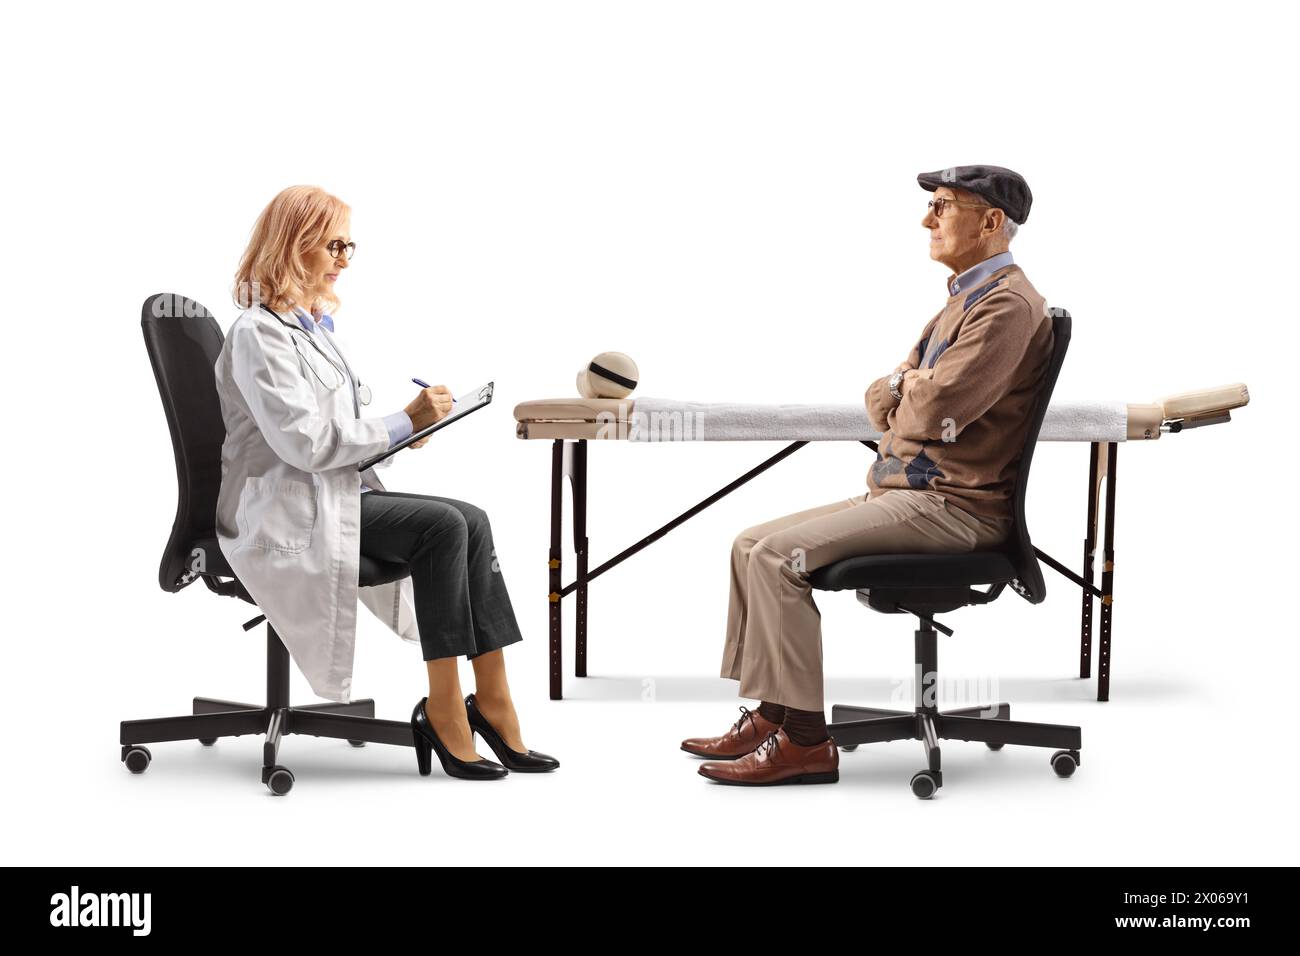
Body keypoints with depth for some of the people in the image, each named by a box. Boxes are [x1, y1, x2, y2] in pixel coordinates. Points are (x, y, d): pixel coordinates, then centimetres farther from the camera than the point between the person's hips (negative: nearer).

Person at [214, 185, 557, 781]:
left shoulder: (313, 324, 19)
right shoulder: (259, 333, -11)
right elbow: (303, 441, -20)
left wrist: (404, 430, 3)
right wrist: (403, 422, -17)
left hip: (334, 492, 9)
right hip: (285, 513, -9)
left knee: (471, 521, -12)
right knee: (442, 526, -25)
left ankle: (492, 703, -15)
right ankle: (444, 711, -19)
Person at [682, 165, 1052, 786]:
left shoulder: (1009, 304, -13)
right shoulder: (964, 298, 21)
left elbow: (936, 410, -23)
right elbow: (882, 401, 21)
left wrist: (909, 386, 0)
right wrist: (910, 391, -2)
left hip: (953, 507, -10)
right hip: (903, 492, 10)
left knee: (778, 555, -21)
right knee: (752, 544, 5)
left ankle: (806, 740, -16)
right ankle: (769, 715, 5)